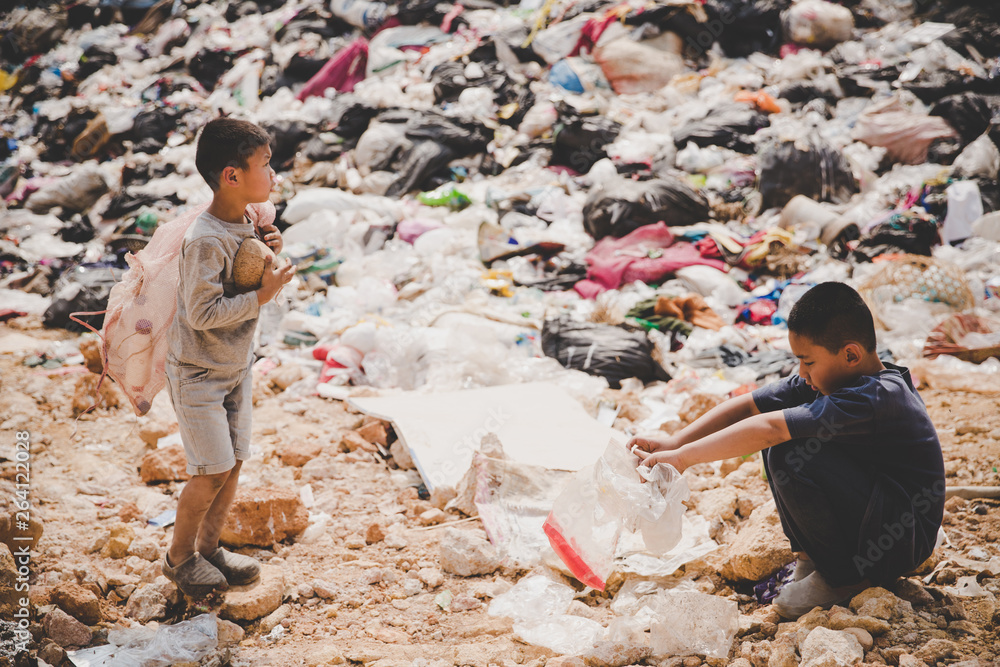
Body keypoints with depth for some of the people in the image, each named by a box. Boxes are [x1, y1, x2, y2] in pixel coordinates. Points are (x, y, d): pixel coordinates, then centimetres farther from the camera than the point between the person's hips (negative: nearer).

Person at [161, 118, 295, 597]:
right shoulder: (205, 240, -27)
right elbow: (203, 312, -28)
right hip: (198, 372, -8)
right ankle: (178, 557, 16)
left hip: (236, 365, 8)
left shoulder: (246, 226, -1)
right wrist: (262, 295, -24)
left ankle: (209, 547, 29)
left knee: (234, 463, 12)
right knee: (213, 471, -4)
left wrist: (266, 253, -6)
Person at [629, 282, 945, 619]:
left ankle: (845, 576, -8)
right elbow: (746, 406, -2)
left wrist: (683, 457, -29)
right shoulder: (830, 377, -1)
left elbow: (767, 430, -32)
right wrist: (674, 442, -12)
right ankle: (810, 556, 6)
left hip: (904, 539, -9)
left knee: (790, 454, -27)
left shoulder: (876, 399, -28)